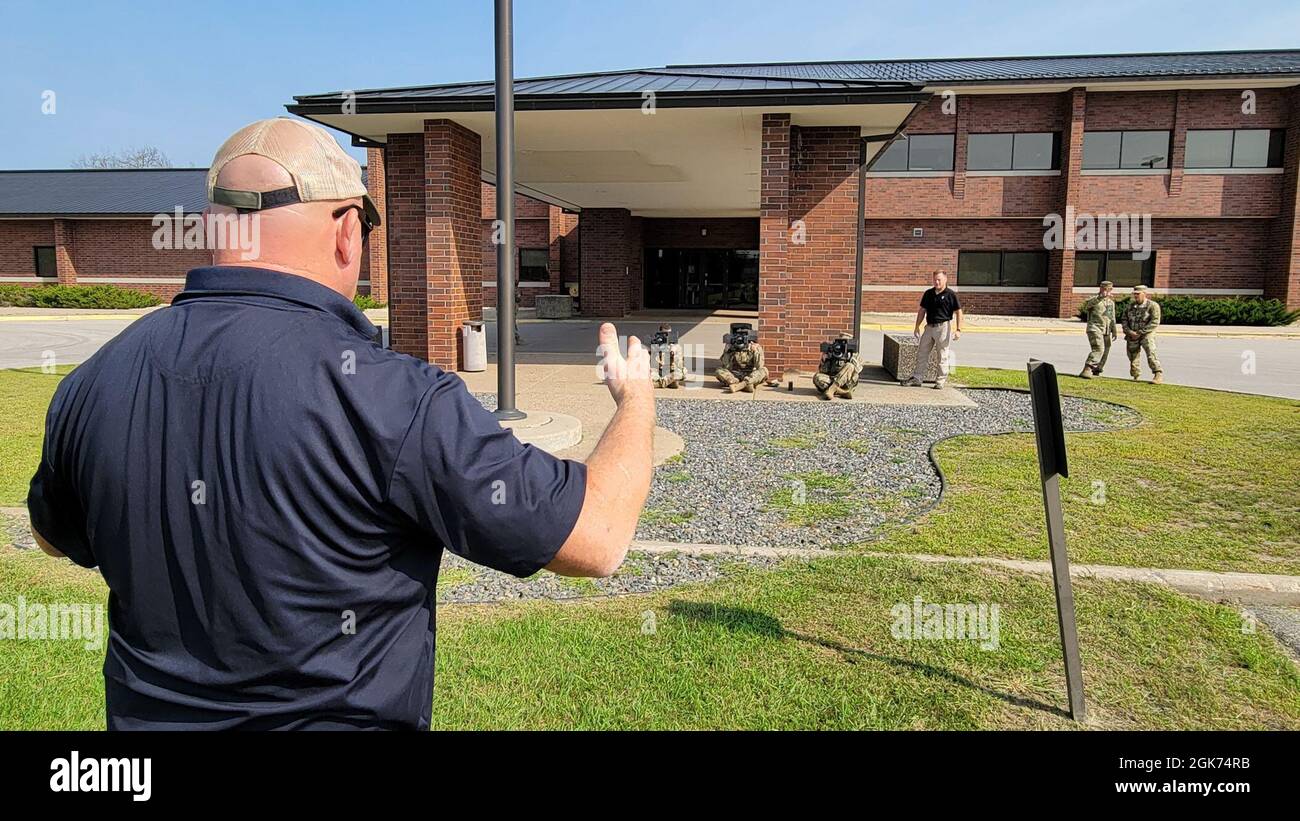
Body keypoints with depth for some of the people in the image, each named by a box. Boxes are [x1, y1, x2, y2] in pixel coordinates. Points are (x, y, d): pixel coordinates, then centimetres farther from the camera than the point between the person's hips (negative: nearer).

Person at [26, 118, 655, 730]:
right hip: (340, 716, -4)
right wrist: (636, 400, -4)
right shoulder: (392, 398, -29)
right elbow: (597, 540, -21)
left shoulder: (90, 384, -11)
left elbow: (55, 537, 10)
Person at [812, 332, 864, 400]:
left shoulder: (854, 356, 7)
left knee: (850, 366, -26)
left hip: (846, 384, -2)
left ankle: (831, 390, -35)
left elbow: (857, 369, -10)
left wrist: (850, 358, -17)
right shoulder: (830, 354, 10)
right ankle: (844, 392, -32)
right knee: (817, 376, -24)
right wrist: (824, 360, -10)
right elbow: (823, 371, 5)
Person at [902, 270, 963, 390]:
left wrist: (958, 329, -11)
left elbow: (958, 312, -4)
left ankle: (940, 381, 7)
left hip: (943, 327, -5)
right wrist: (917, 326, 10)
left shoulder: (951, 294, -4)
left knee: (942, 356, 1)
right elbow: (922, 310, 15)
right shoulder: (928, 293, 10)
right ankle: (917, 379, 12)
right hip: (929, 326, 5)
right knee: (921, 354, 6)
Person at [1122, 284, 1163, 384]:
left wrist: (1140, 332, -17)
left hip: (1146, 334, -6)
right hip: (1132, 335, 6)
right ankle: (1136, 376, 21)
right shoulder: (1131, 305, 13)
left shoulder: (1153, 305, -5)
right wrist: (1129, 332, -6)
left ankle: (1158, 375, -19)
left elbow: (1154, 322, -13)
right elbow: (1125, 319, 11)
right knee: (1133, 356, 8)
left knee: (1151, 354, -20)